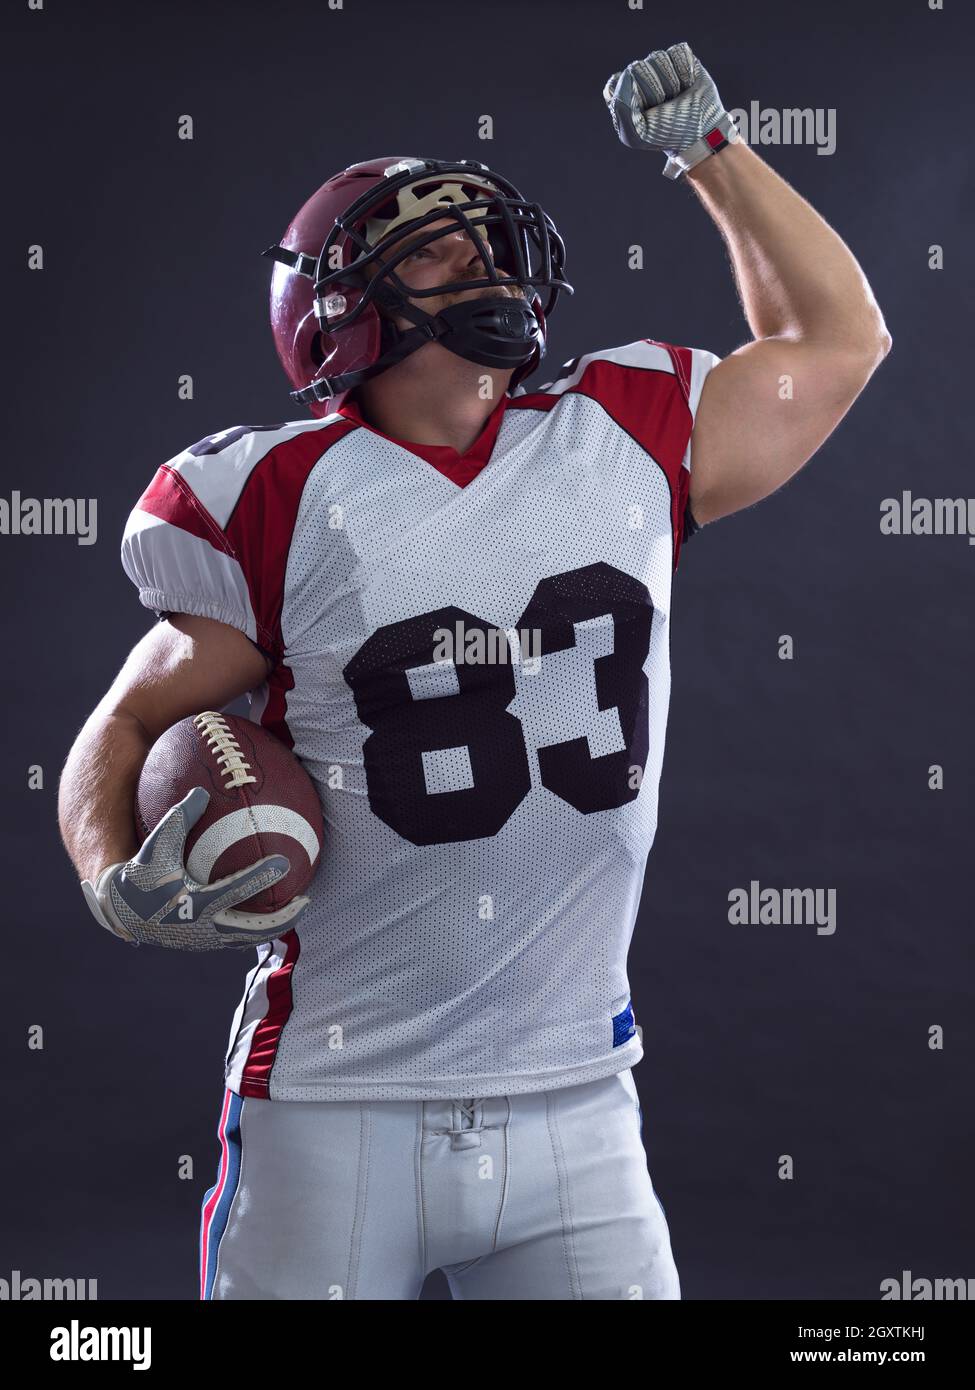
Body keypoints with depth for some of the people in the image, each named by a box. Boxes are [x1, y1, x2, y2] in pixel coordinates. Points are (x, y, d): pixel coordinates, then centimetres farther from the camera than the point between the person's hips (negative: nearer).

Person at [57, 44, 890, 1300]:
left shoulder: (622, 444, 4)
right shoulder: (286, 500, -5)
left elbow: (837, 336, 19)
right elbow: (129, 727, 4)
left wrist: (707, 149, 18)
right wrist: (122, 887, -14)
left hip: (574, 1109, 3)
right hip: (336, 1113, -2)